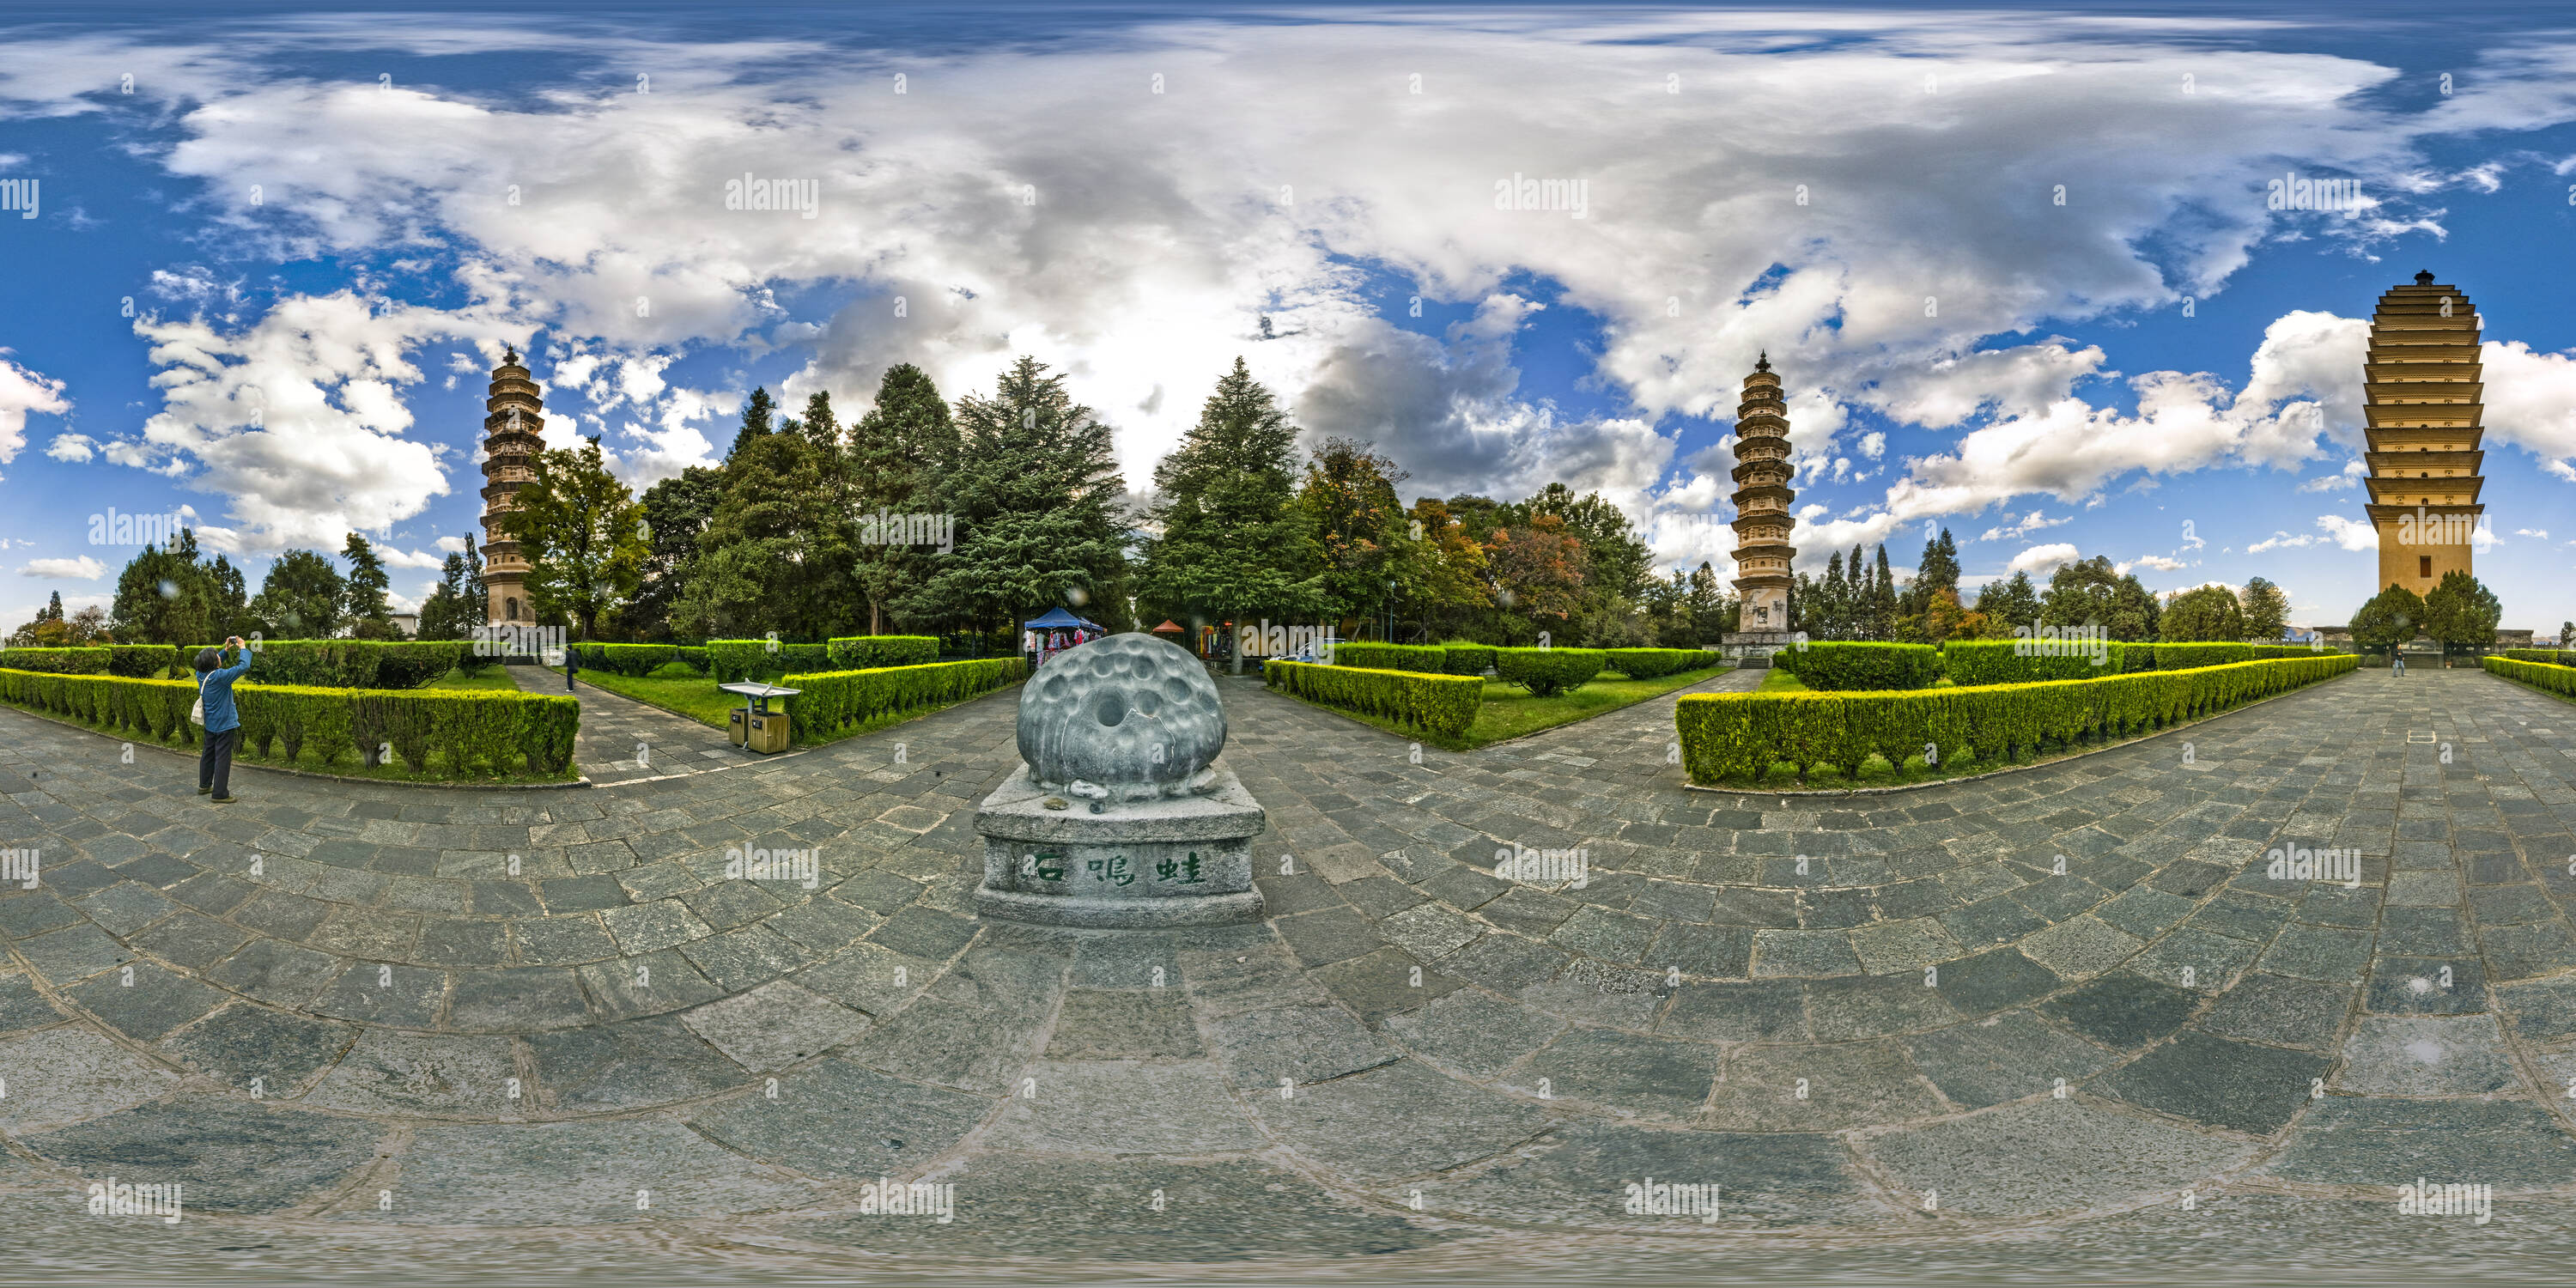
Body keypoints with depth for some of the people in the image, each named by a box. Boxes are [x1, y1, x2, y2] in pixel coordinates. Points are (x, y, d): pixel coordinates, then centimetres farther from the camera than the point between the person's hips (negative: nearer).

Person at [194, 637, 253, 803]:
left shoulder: (201, 675, -1)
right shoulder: (220, 677, -24)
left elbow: (212, 666, 20)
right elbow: (244, 666, -24)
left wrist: (226, 650, 13)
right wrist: (242, 648, -10)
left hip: (210, 724, 8)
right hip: (225, 724, -8)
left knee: (208, 754, 21)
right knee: (223, 758, -3)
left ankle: (204, 785, 34)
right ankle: (220, 794, -1)